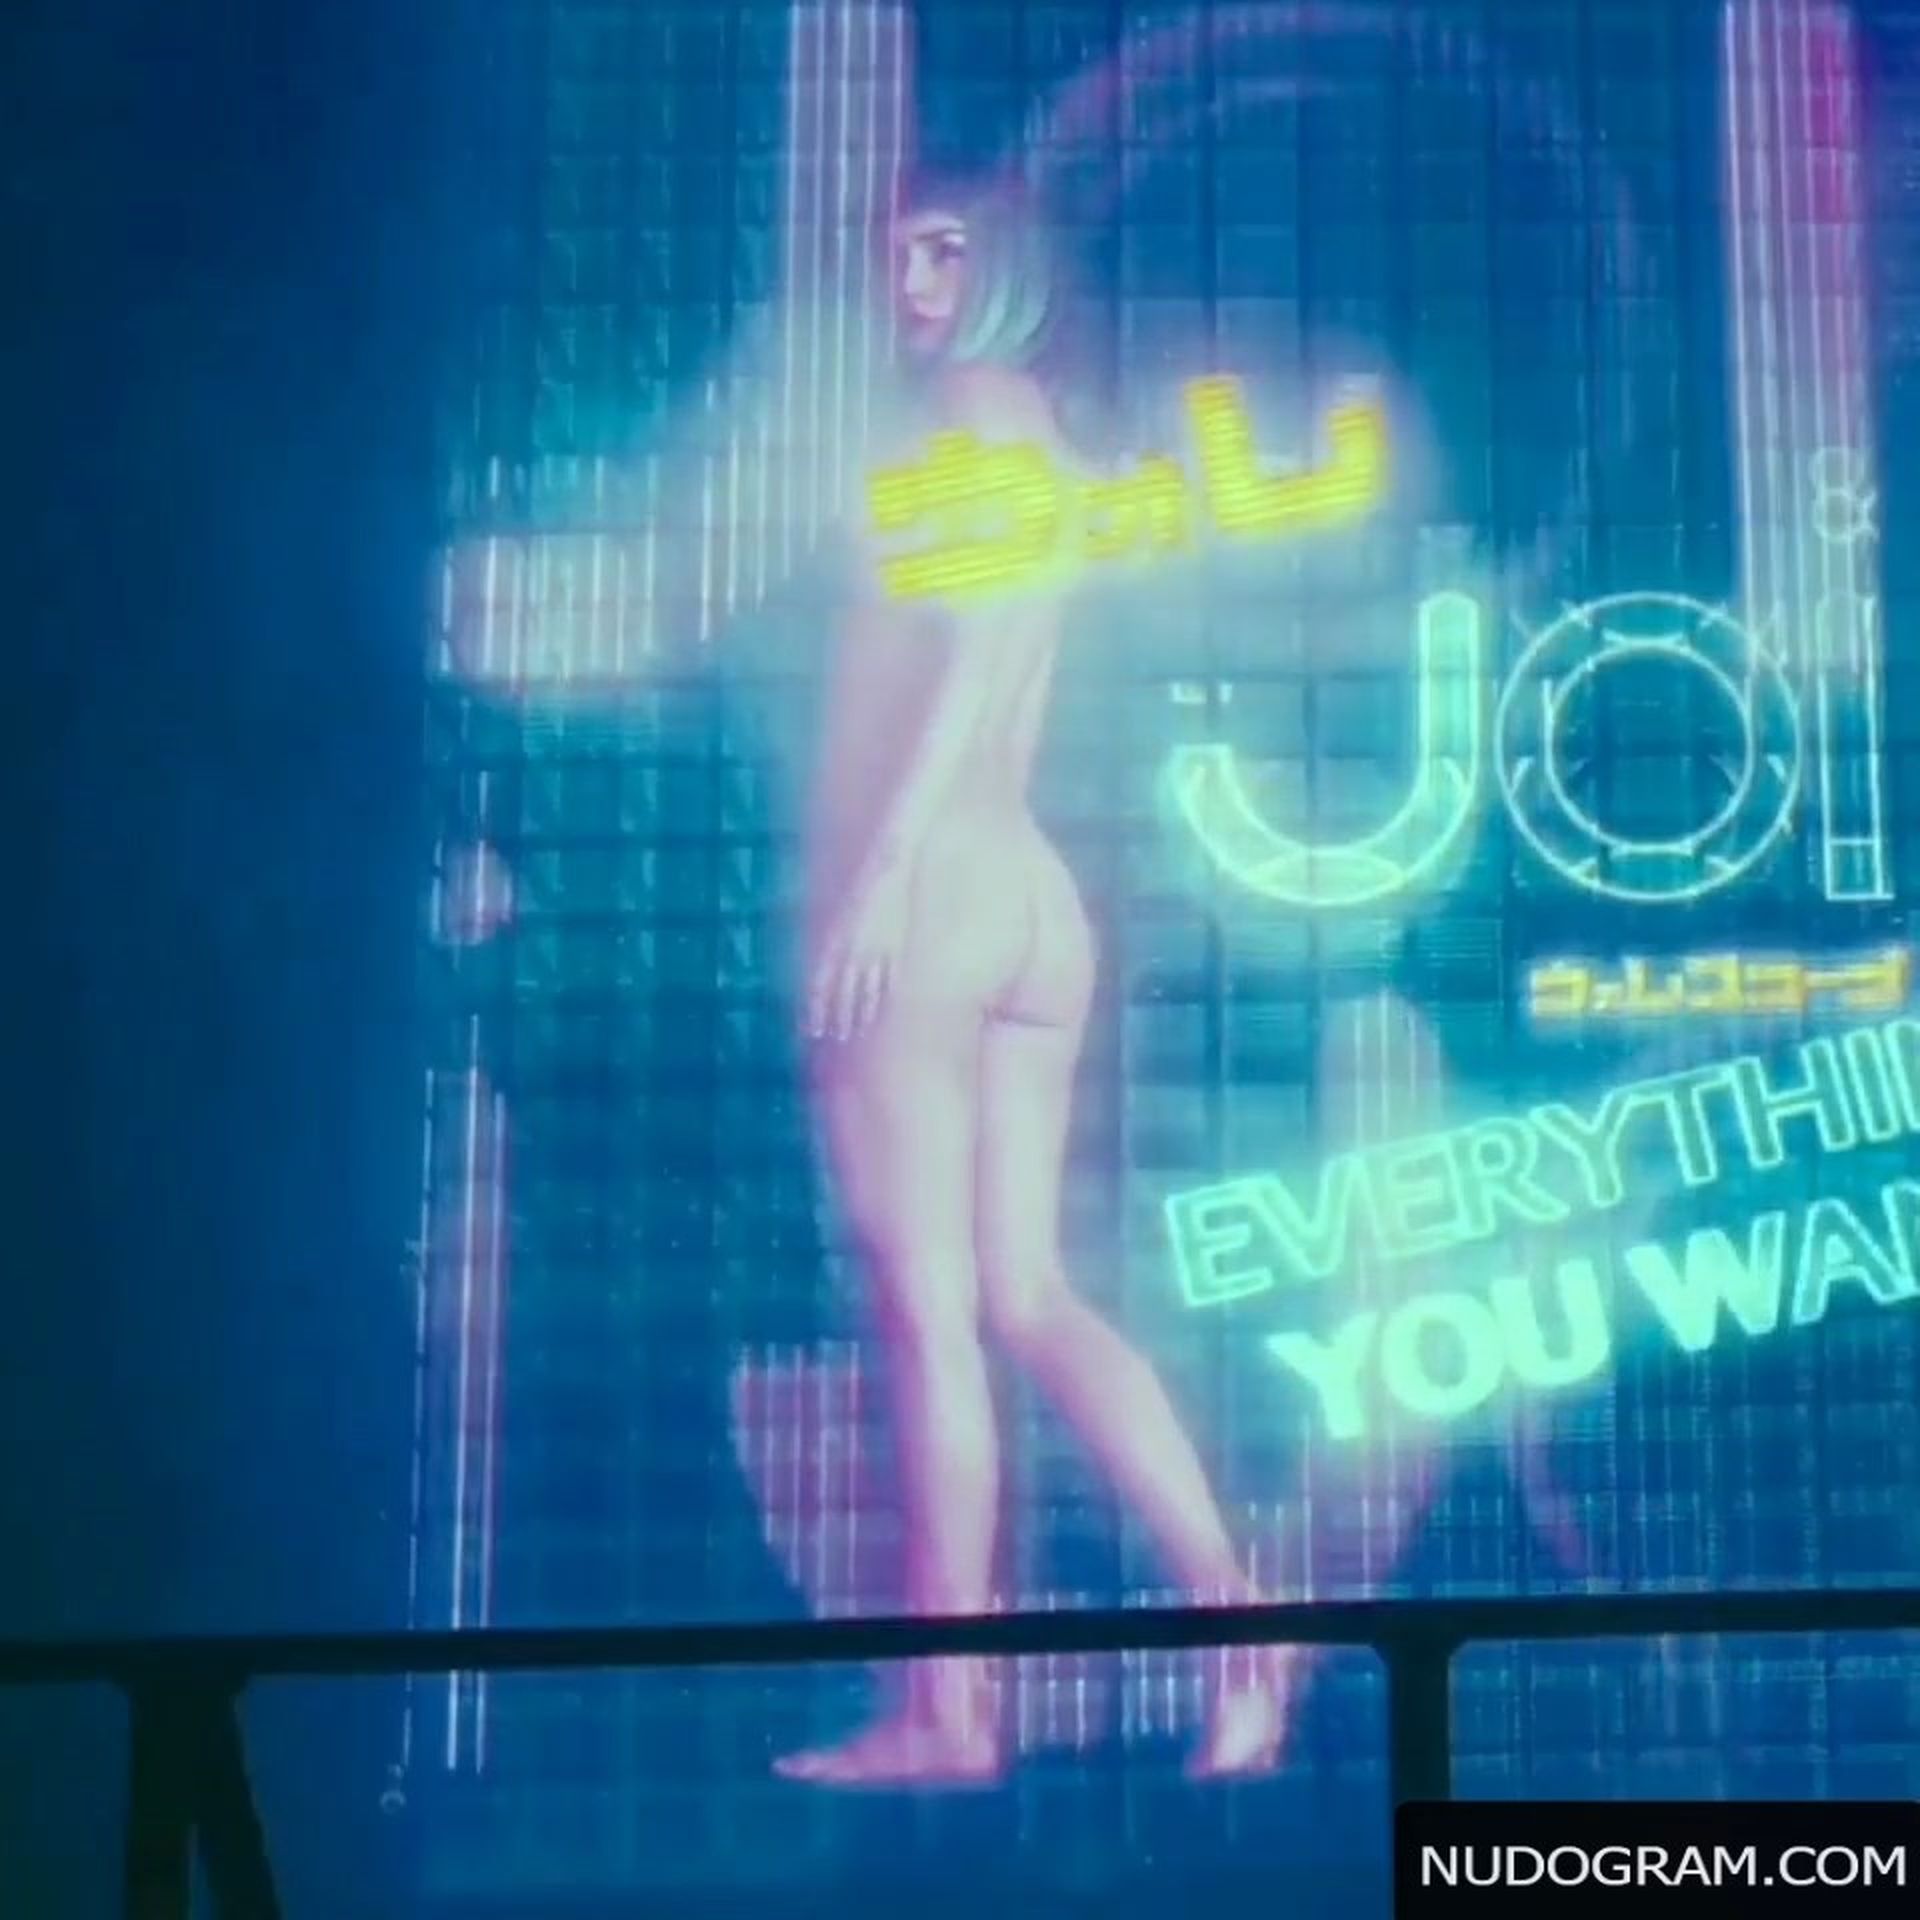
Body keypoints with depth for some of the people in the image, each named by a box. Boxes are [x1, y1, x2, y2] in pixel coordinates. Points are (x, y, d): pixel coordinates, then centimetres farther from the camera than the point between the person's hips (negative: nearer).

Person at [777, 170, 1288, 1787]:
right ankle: (1230, 1595, -1)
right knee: (1026, 1300, 7)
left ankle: (947, 1712, 1)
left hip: (936, 886, -9)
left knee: (926, 1303, -5)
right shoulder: (1020, 442, 26)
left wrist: (883, 863, -21)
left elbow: (984, 641, -14)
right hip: (1027, 897, 9)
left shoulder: (982, 407, 0)